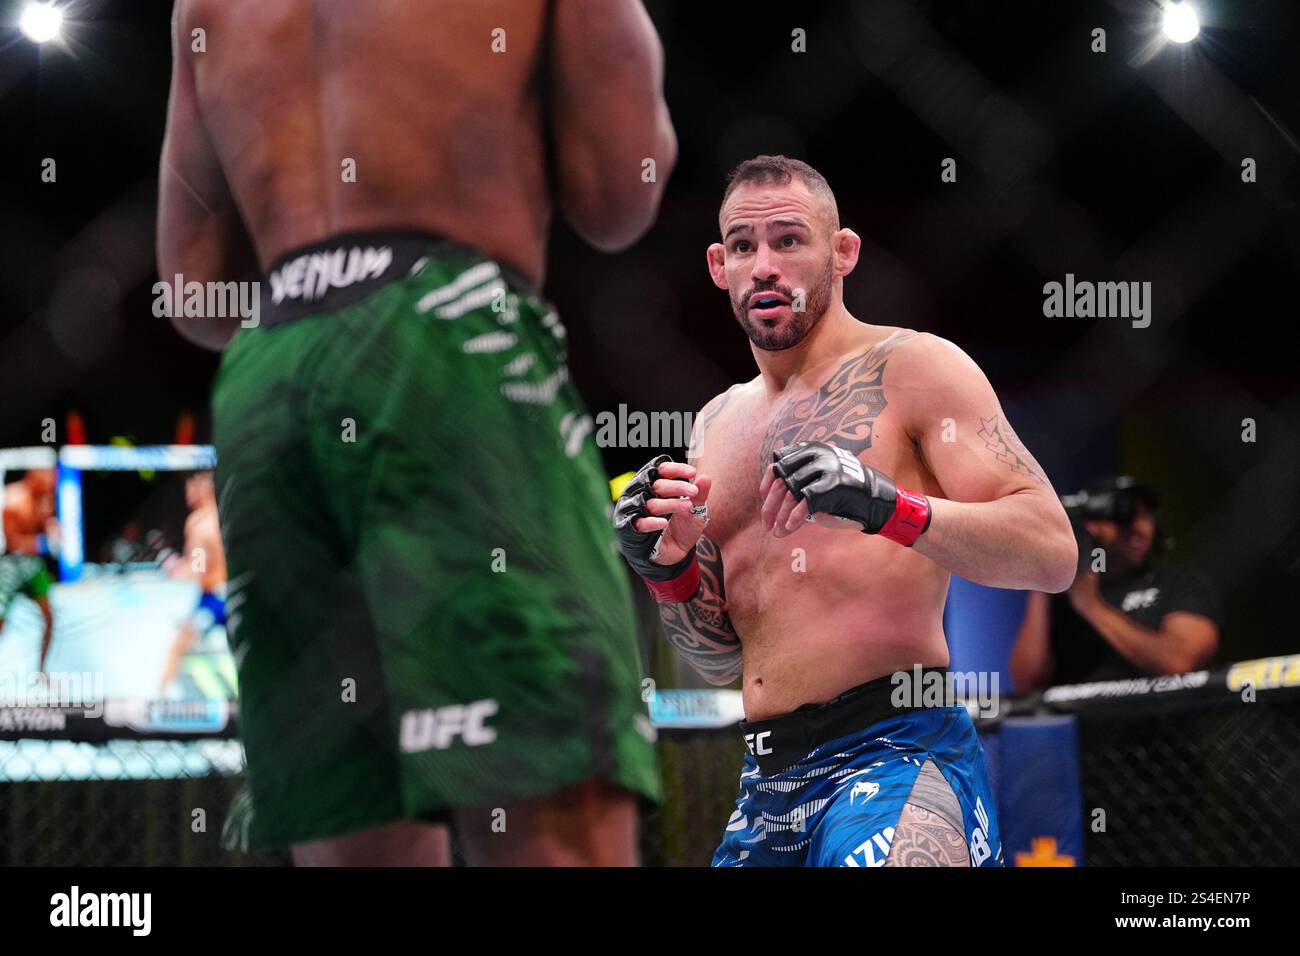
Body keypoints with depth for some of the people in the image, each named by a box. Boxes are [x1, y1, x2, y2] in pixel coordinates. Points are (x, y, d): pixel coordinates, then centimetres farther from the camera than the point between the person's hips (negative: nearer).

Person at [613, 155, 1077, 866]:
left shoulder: (911, 367, 1)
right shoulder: (718, 424, 20)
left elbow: (1052, 553, -10)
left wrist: (886, 505, -23)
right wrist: (669, 569, 1)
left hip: (895, 754, -7)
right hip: (767, 784, 7)